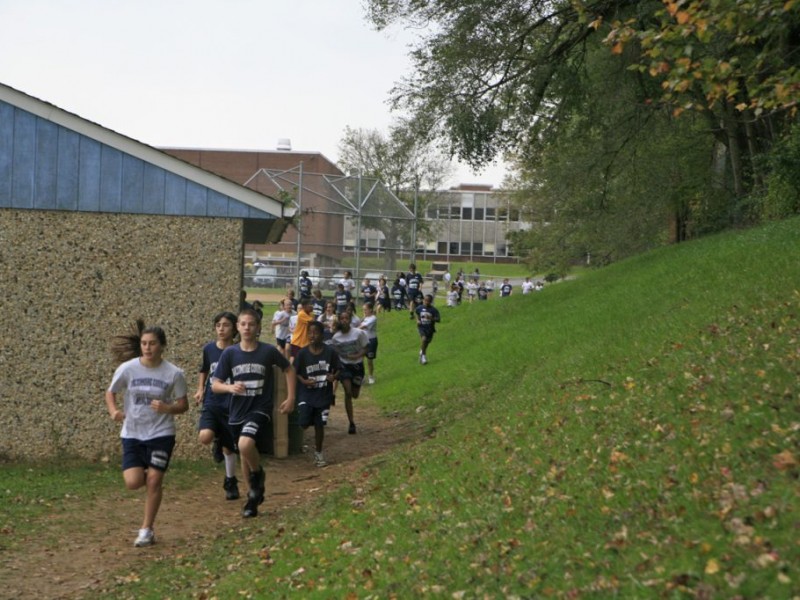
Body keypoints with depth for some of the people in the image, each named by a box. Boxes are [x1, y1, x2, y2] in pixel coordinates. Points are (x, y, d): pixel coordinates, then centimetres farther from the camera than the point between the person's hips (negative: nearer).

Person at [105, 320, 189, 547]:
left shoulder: (174, 373, -8)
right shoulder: (127, 368, -7)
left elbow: (183, 405, -1)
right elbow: (110, 392, 7)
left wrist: (167, 408, -22)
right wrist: (113, 411, -13)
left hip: (161, 434, -1)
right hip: (132, 434, 1)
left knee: (153, 481, -4)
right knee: (133, 482, -10)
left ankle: (146, 530, 12)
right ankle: (153, 483, 28)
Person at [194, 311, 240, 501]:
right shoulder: (209, 349, 1)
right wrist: (200, 389, 6)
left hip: (231, 405, -2)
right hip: (211, 402, 2)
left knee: (229, 448, 7)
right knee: (204, 437, -24)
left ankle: (230, 482, 28)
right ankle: (217, 442, 12)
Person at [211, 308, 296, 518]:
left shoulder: (268, 351, -7)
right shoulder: (229, 353, -3)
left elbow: (288, 369, 9)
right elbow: (215, 384, -2)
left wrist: (290, 398, 3)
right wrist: (230, 387, -23)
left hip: (260, 408, -4)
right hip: (237, 411, 4)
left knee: (245, 444, -28)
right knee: (244, 457, 14)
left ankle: (258, 474, 2)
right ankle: (254, 495, 35)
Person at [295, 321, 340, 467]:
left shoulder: (330, 352, -8)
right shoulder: (303, 353, -9)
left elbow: (337, 370, 3)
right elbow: (295, 372, 0)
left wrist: (333, 376, -18)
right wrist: (304, 381, -17)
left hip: (323, 395, 1)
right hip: (306, 394, -1)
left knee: (319, 425, 9)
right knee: (304, 423, -14)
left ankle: (318, 453, 28)